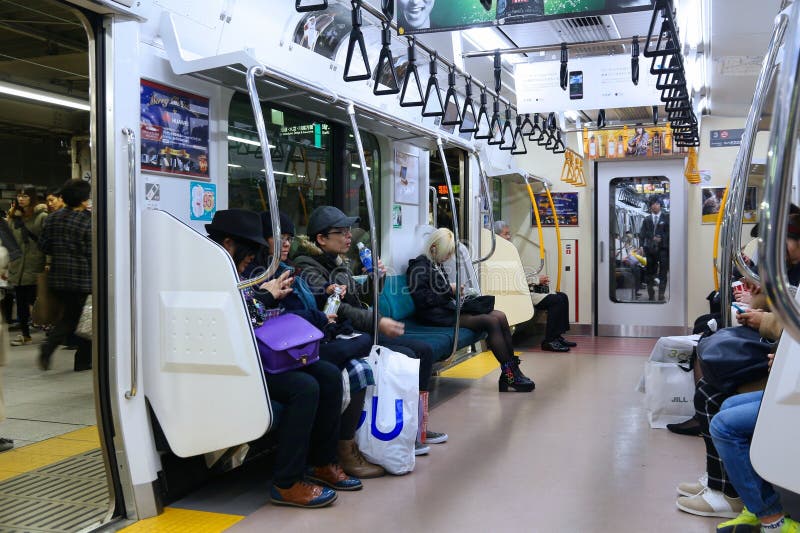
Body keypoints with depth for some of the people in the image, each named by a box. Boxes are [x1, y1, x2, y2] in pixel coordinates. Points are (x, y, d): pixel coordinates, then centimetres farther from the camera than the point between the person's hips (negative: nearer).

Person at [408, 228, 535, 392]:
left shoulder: (436, 264, 21)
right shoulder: (420, 266, -7)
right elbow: (421, 299, -18)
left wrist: (453, 290, 8)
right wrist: (449, 290, -12)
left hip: (448, 308, 9)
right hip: (437, 315, -9)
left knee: (500, 316, -10)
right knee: (491, 321, -22)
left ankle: (511, 370, -11)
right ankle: (509, 375, -17)